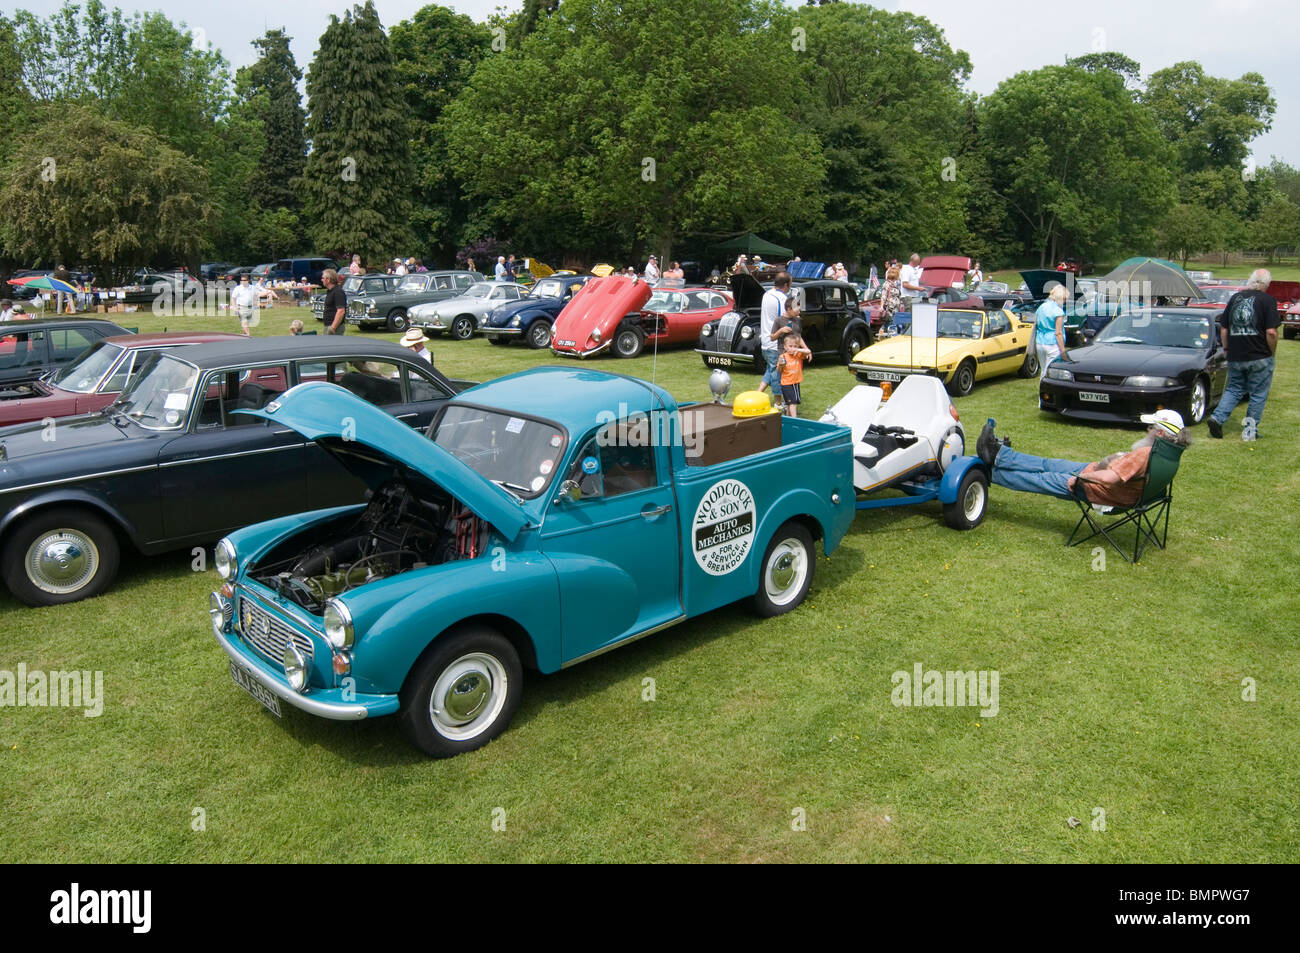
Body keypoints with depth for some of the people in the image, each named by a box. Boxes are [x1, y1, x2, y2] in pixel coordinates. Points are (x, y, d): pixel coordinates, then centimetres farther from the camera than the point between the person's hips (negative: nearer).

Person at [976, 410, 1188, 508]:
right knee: (1047, 465, 15)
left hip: (1096, 490, -8)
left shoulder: (1145, 454, -32)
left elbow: (1109, 478, -38)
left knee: (1041, 480, 5)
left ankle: (990, 472, 18)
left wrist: (1079, 478, -24)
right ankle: (998, 453, 25)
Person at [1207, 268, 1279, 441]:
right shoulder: (1268, 300, -9)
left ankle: (1217, 418, -1)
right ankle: (1250, 430, 11)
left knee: (1233, 389, 17)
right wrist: (1273, 353, -2)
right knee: (1258, 394, 9)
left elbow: (1223, 329, 10)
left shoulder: (1235, 298, 6)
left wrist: (1226, 348, 20)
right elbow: (1271, 332, -15)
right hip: (1260, 357, -4)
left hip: (1235, 357, 4)